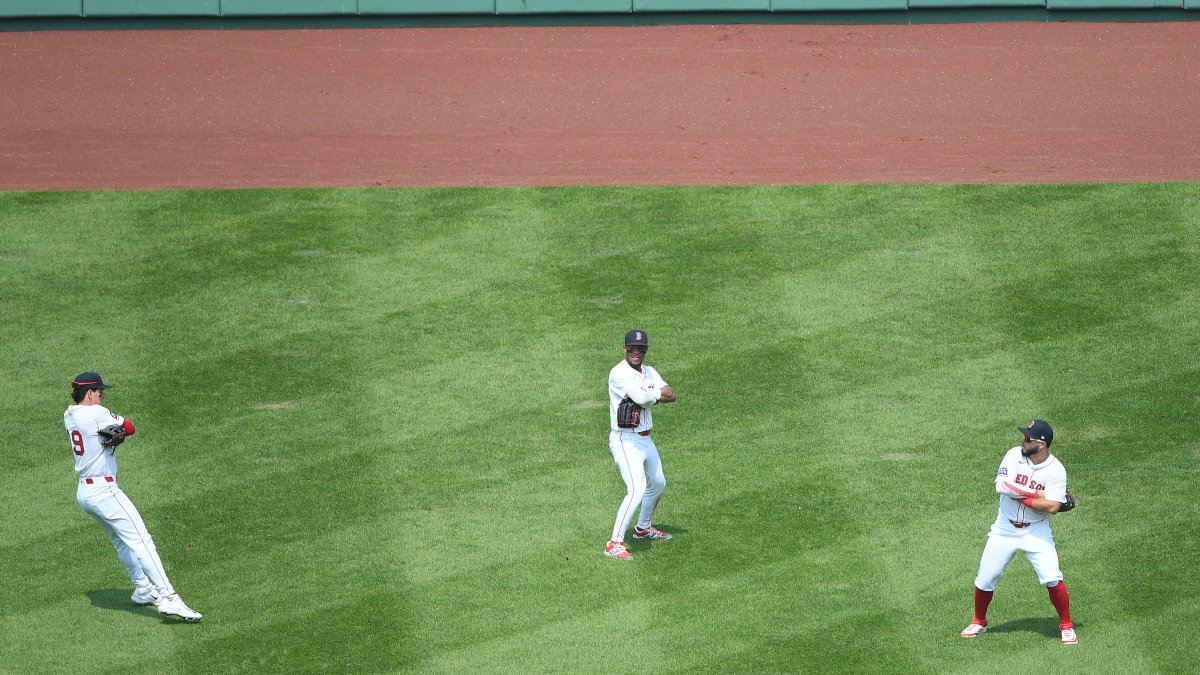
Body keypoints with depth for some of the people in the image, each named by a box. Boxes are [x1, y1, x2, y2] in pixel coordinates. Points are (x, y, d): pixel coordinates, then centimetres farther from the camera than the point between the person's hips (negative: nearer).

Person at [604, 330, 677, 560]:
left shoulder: (649, 372, 9)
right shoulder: (619, 373, -17)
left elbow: (671, 396, -2)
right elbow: (640, 397, -29)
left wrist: (649, 395, -19)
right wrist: (658, 393, -8)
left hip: (645, 439, 9)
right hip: (625, 440, -9)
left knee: (658, 484, 25)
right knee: (637, 489, -23)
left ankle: (643, 528, 47)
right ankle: (615, 543, -23)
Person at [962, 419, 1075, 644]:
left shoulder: (1056, 471, -14)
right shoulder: (1015, 455, -9)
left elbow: (1052, 507, -24)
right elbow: (1001, 485, -22)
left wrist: (1020, 496, -20)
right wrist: (1037, 494, -22)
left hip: (1036, 531, -2)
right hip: (1005, 530, 2)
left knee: (1052, 579, -13)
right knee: (985, 579, 5)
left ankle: (1066, 626, 6)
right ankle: (979, 622, 29)